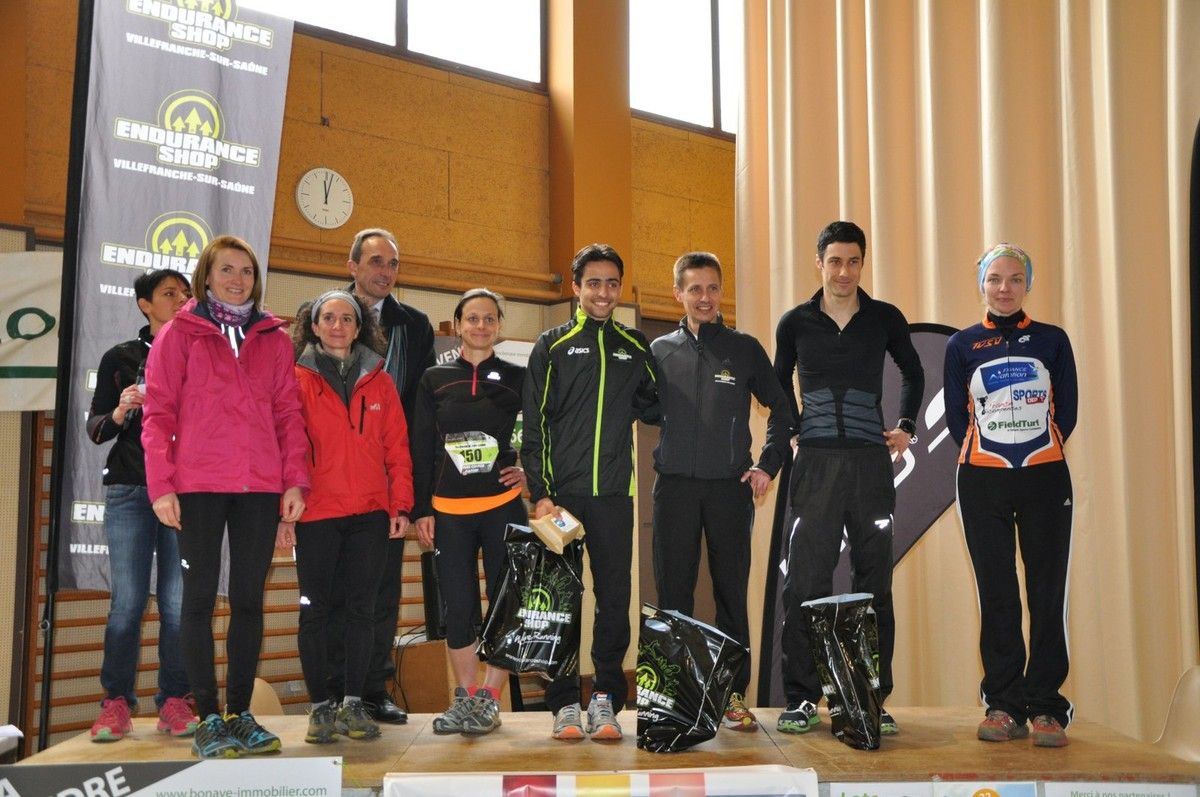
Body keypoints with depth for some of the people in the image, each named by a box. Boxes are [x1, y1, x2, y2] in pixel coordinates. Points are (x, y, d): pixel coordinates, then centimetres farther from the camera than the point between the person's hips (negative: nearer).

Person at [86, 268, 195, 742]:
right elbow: (95, 428, 10)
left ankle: (174, 701, 6)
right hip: (130, 491, 0)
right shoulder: (120, 357, 11)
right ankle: (117, 702, 6)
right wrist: (119, 413, -10)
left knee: (179, 602, -2)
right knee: (127, 601, -3)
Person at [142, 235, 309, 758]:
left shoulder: (274, 338, 12)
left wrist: (295, 480, 1)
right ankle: (209, 718, 9)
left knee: (249, 598, 7)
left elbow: (288, 413, 10)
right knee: (200, 596, 2)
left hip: (261, 486, 3)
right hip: (198, 484, -2)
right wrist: (161, 484, -8)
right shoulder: (180, 333, 5)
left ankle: (240, 714, 16)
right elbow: (158, 412, 0)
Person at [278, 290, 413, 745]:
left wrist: (401, 505, 1)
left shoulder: (379, 382, 10)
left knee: (361, 608, 6)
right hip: (315, 515, -2)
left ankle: (353, 703, 16)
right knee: (315, 610, 3)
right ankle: (320, 707, 13)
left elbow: (397, 447, 8)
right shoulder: (297, 380, 3)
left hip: (371, 514, 2)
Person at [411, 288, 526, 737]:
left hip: (503, 508, -1)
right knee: (458, 609, 3)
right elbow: (422, 448, 6)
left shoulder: (517, 379, 5)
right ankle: (464, 698, 16)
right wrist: (421, 509, 1)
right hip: (449, 511, 1)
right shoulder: (434, 380, 7)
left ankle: (488, 699, 10)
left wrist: (532, 471, 0)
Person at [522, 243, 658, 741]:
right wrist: (540, 493, -7)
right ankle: (564, 704, 8)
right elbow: (533, 425, 0)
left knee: (614, 596, 2)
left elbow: (653, 400, 27)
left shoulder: (635, 348, 12)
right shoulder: (552, 346, 5)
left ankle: (606, 700, 9)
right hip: (561, 493, -2)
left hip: (614, 494, 2)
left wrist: (620, 415, 7)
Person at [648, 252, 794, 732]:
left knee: (732, 592, 3)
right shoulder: (659, 351, 9)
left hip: (730, 486, 0)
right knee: (673, 592, 3)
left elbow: (781, 410, 14)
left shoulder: (745, 349, 8)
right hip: (675, 486, 1)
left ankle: (734, 694, 10)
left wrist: (768, 465, 4)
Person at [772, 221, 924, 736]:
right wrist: (791, 432, 11)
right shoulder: (796, 322, 6)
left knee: (874, 581, 4)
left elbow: (913, 373, 22)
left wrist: (906, 426, 11)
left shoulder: (885, 319, 6)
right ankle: (801, 699, 3)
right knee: (805, 581, -4)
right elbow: (779, 382, 22)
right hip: (815, 463, 0)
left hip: (871, 462, 1)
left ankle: (874, 699, 11)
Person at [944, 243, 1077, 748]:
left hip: (1045, 479, 0)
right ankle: (1003, 706, 10)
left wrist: (1036, 454, 6)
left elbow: (1067, 412, 8)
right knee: (996, 594, 2)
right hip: (983, 482, 0)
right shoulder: (962, 345, 6)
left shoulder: (1052, 340, 7)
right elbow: (956, 418, 7)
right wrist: (988, 453, 4)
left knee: (1048, 592, -1)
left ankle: (1047, 708, 6)